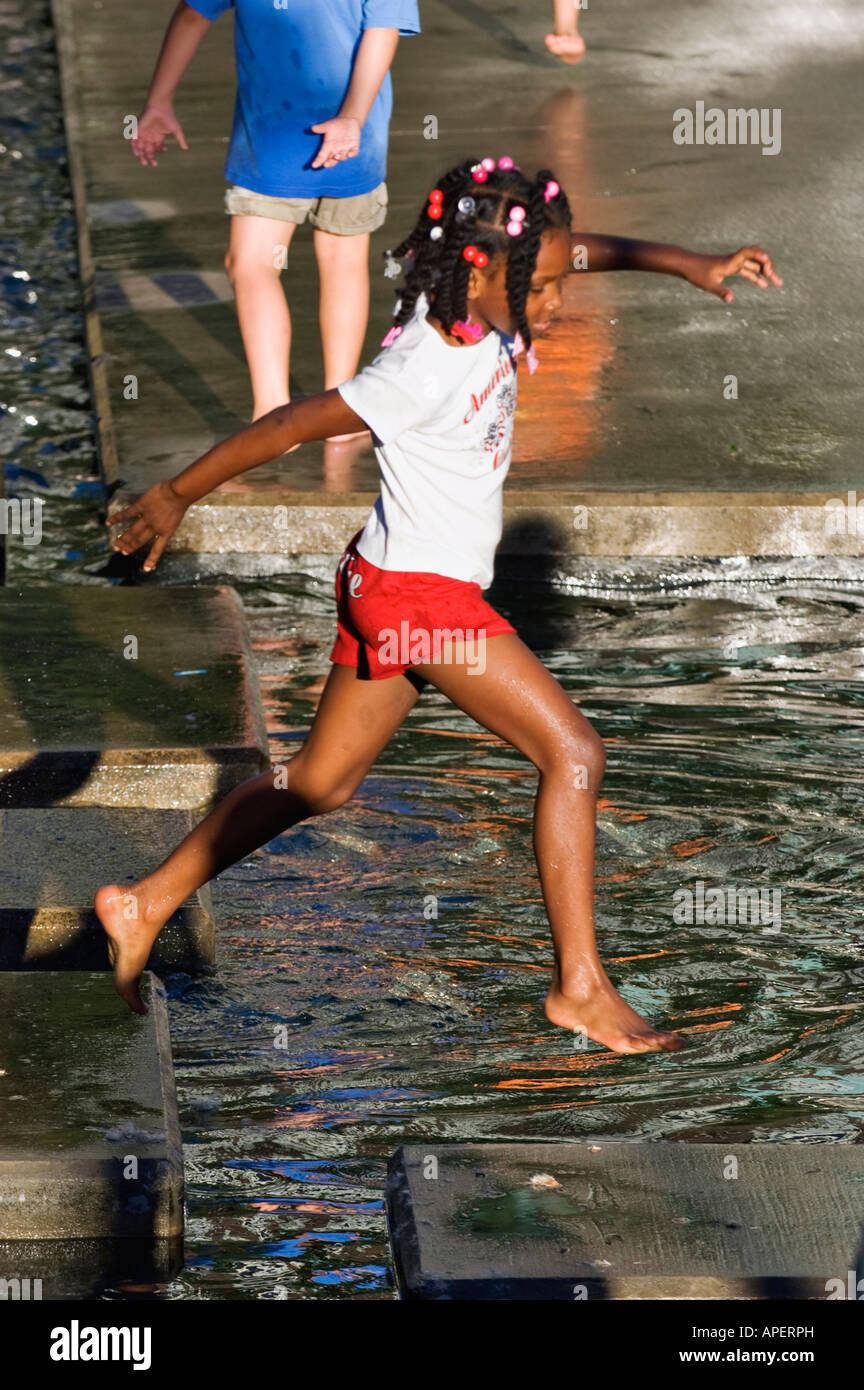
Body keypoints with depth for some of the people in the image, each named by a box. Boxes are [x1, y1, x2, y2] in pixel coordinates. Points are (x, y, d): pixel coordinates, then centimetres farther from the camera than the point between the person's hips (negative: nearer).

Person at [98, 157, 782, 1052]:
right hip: (419, 595, -10)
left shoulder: (481, 305, -3)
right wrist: (176, 497, -12)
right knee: (572, 752, -9)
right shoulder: (424, 372, -27)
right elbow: (288, 426, -21)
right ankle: (580, 988, -6)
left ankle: (147, 904, 25)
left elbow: (588, 250, 11)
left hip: (388, 587, 10)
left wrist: (691, 264, -3)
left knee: (322, 781, 18)